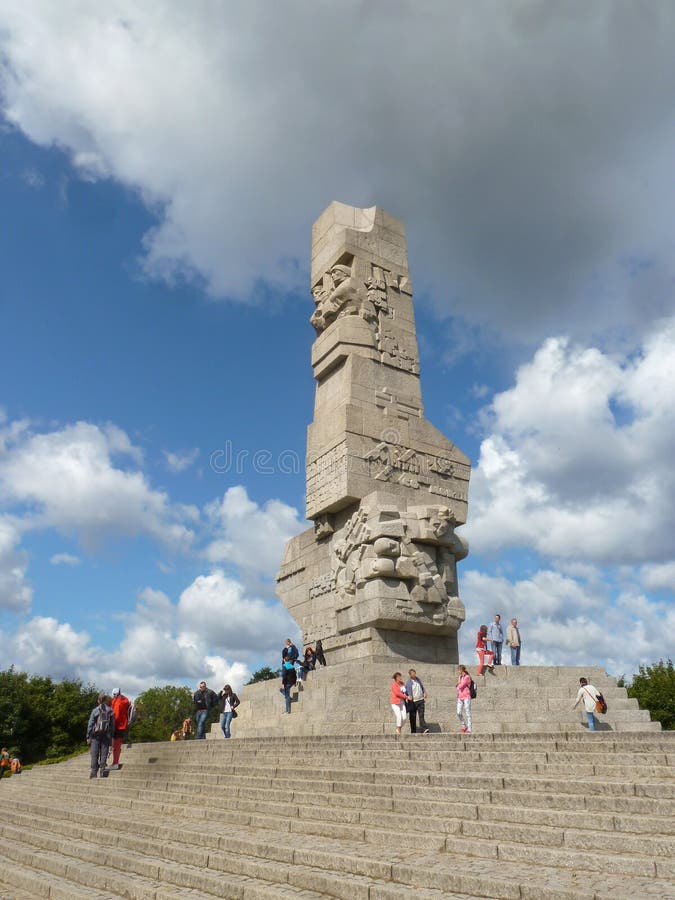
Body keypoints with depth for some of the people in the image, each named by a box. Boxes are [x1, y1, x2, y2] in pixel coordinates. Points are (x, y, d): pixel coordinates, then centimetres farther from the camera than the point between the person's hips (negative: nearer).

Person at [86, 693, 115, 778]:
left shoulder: (95, 710, -4)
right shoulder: (110, 711, 2)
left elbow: (90, 724, -4)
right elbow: (112, 725, 5)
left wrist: (88, 736, 2)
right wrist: (111, 736, 12)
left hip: (96, 735, -1)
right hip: (106, 735, 1)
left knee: (94, 754, 4)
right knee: (104, 754, 8)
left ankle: (94, 772, 2)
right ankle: (102, 769, 3)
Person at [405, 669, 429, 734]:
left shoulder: (418, 679, 9)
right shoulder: (408, 683, -6)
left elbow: (422, 687, 21)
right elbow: (407, 692, -6)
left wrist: (424, 692, 3)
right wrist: (409, 697, -27)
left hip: (420, 700, 3)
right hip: (413, 702, -3)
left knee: (421, 715, -8)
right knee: (413, 717, 4)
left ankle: (424, 730, -18)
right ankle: (413, 732, 14)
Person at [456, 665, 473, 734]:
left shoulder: (467, 677, -9)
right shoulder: (460, 677, 15)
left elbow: (461, 686, -15)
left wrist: (459, 684, 5)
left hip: (466, 697, -7)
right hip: (460, 698, 7)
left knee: (467, 714, -4)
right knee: (459, 713, -1)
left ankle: (469, 730, -1)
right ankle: (464, 726, 17)